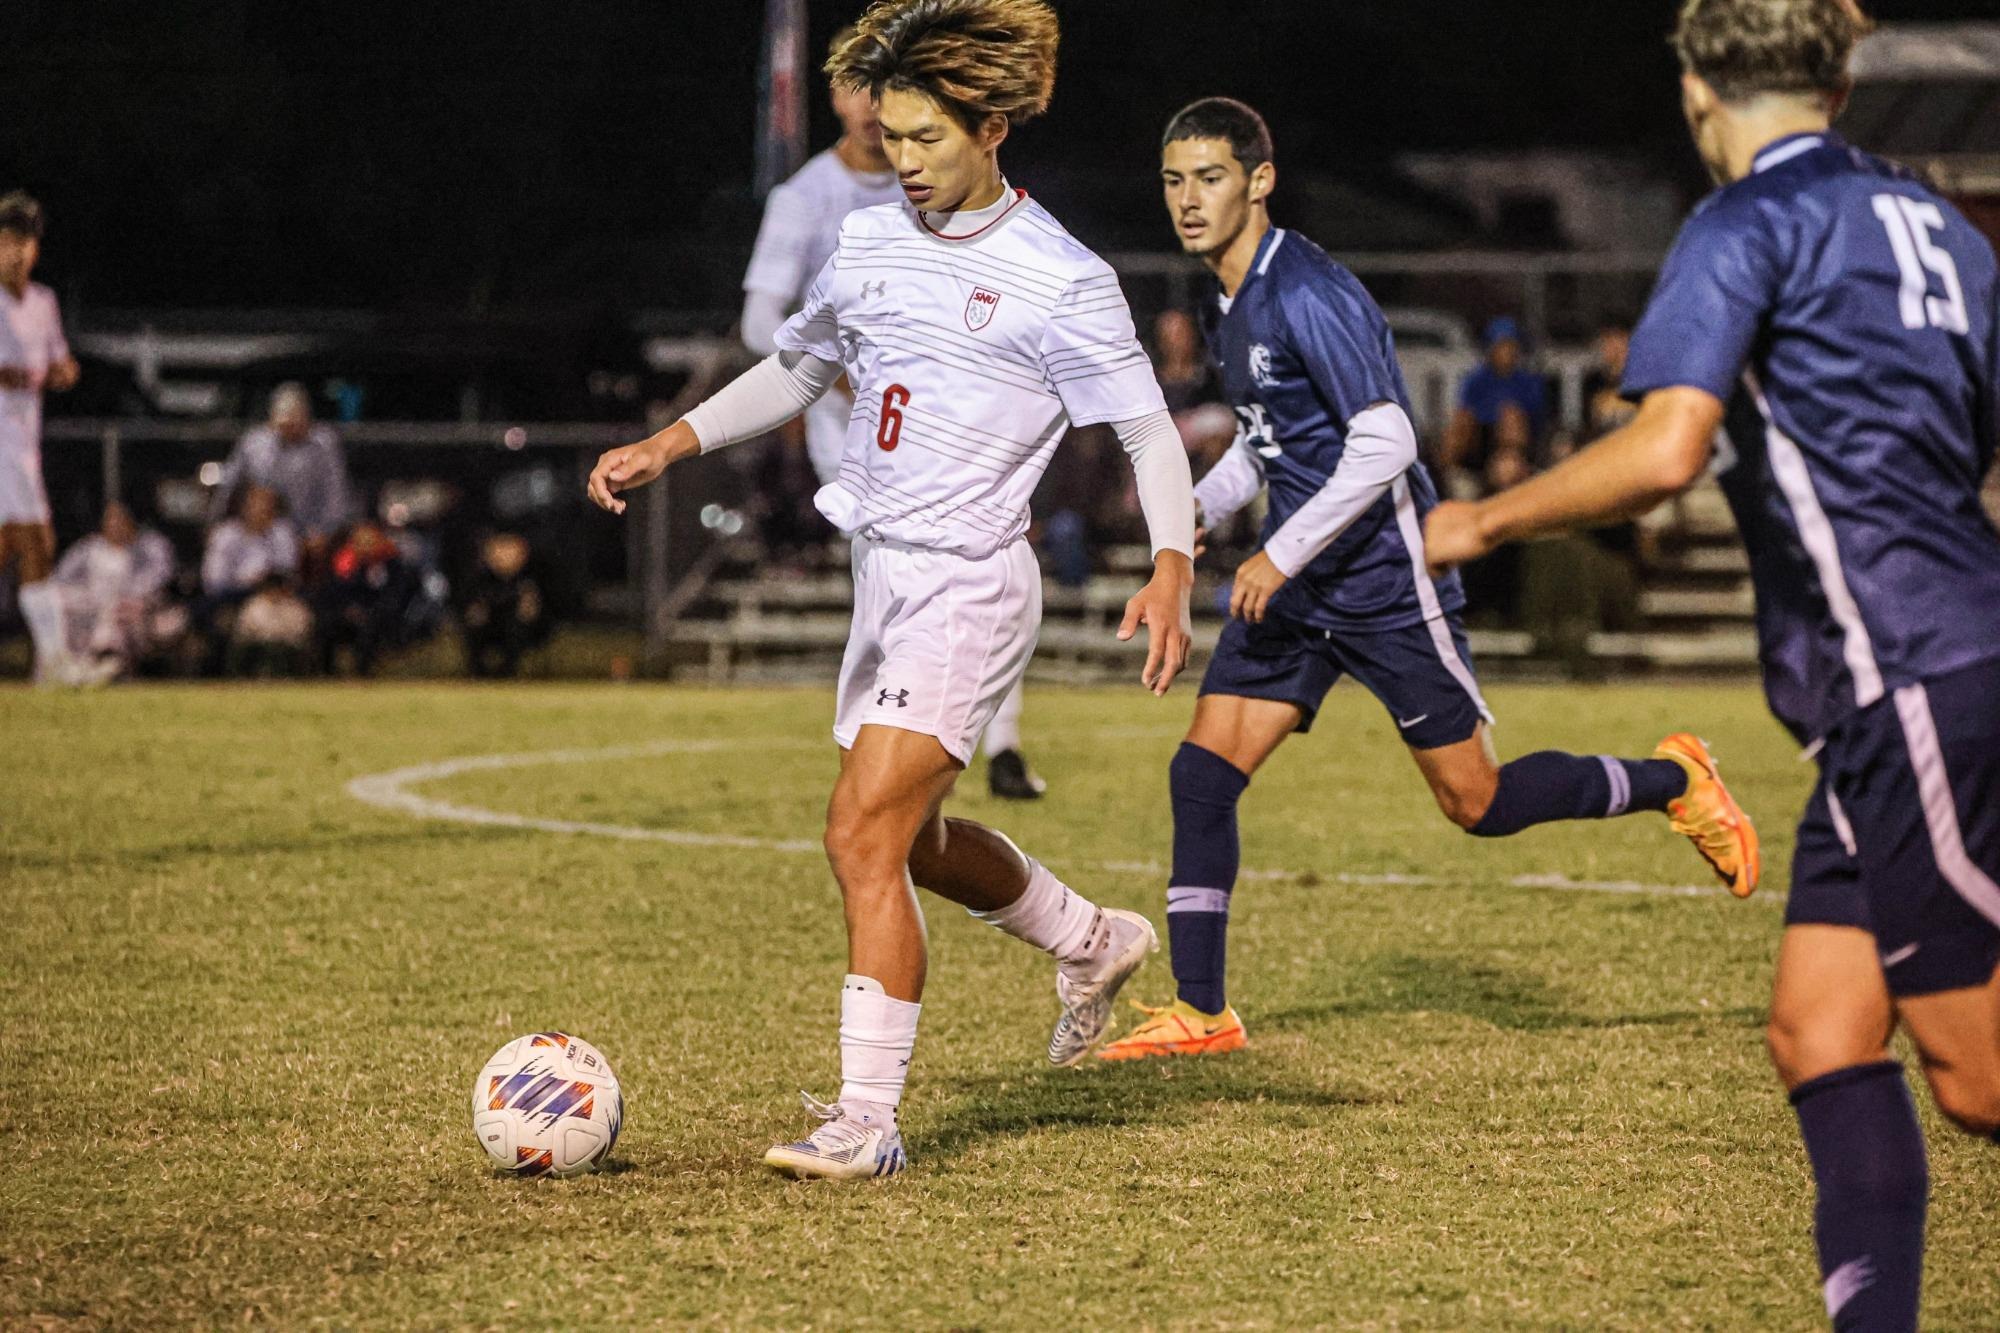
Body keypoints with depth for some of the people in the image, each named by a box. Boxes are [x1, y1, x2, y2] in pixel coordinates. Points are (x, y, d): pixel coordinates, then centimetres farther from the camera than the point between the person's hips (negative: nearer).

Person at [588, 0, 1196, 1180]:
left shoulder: (1061, 281, -11)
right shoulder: (872, 244, 9)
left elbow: (1150, 430, -11)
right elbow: (797, 371, 23)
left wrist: (1172, 572, -25)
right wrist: (670, 446, 12)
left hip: (968, 586, -8)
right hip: (885, 575, 8)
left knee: (865, 835, -16)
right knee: (914, 839, 21)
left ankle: (867, 1119, -12)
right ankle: (1094, 942, 46)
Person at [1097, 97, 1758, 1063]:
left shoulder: (1308, 295, -19)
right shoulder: (1228, 308, 10)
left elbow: (1382, 444, -24)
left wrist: (1281, 556, -23)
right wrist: (1194, 511, 11)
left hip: (1385, 582, -8)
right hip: (1295, 584, 8)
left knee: (1475, 803, -1)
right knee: (1201, 772, -3)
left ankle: (1673, 782, 20)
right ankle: (1199, 1011, 2)